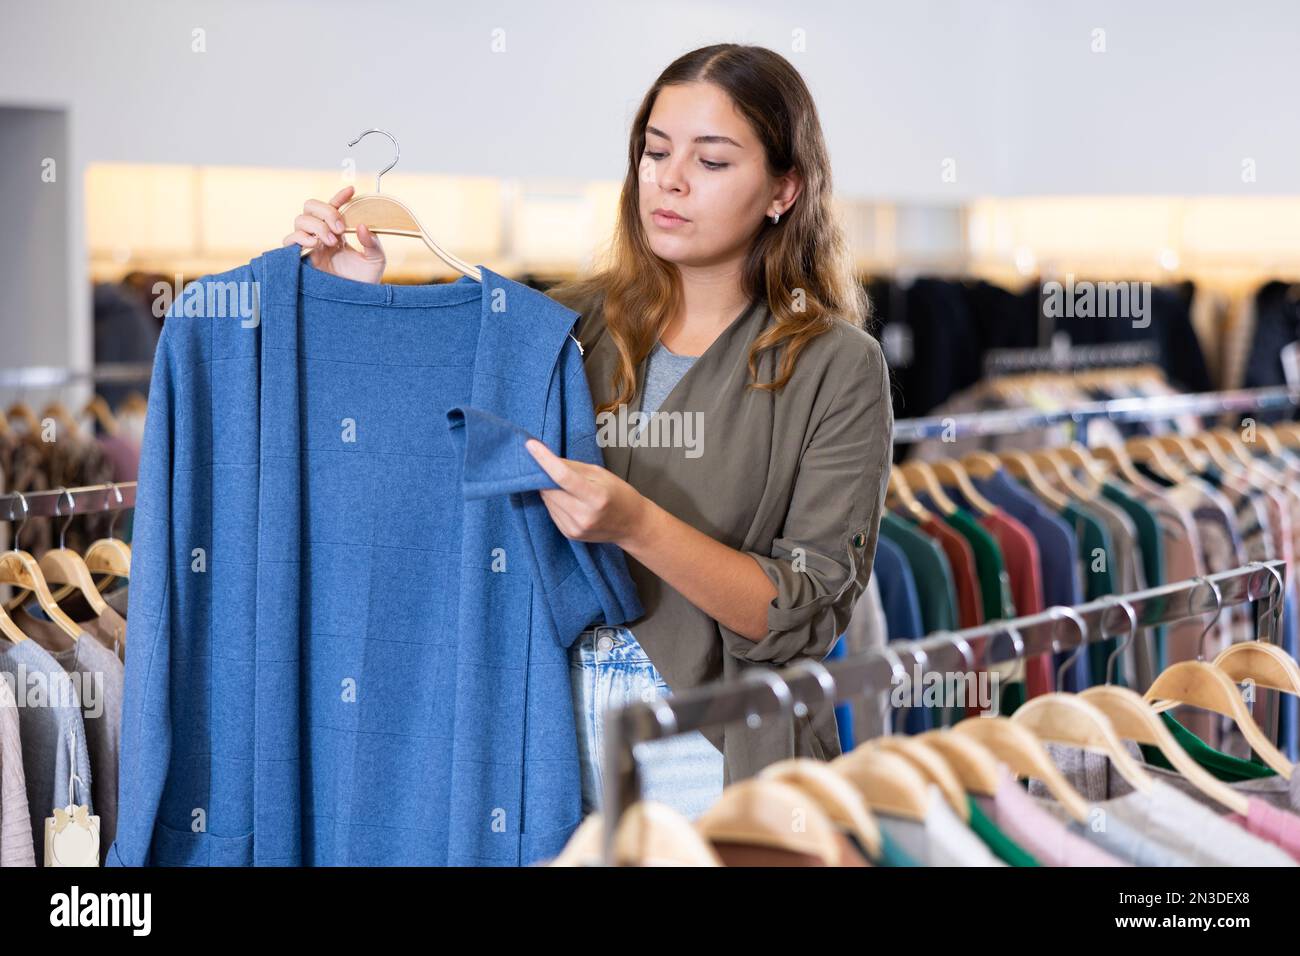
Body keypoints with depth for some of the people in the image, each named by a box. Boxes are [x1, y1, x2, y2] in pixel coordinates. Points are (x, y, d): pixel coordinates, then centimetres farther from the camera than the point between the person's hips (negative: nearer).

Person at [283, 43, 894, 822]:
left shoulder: (838, 368, -5)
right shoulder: (568, 326, 4)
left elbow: (809, 613, -11)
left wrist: (636, 526, -24)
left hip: (712, 772, -3)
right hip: (553, 750, 3)